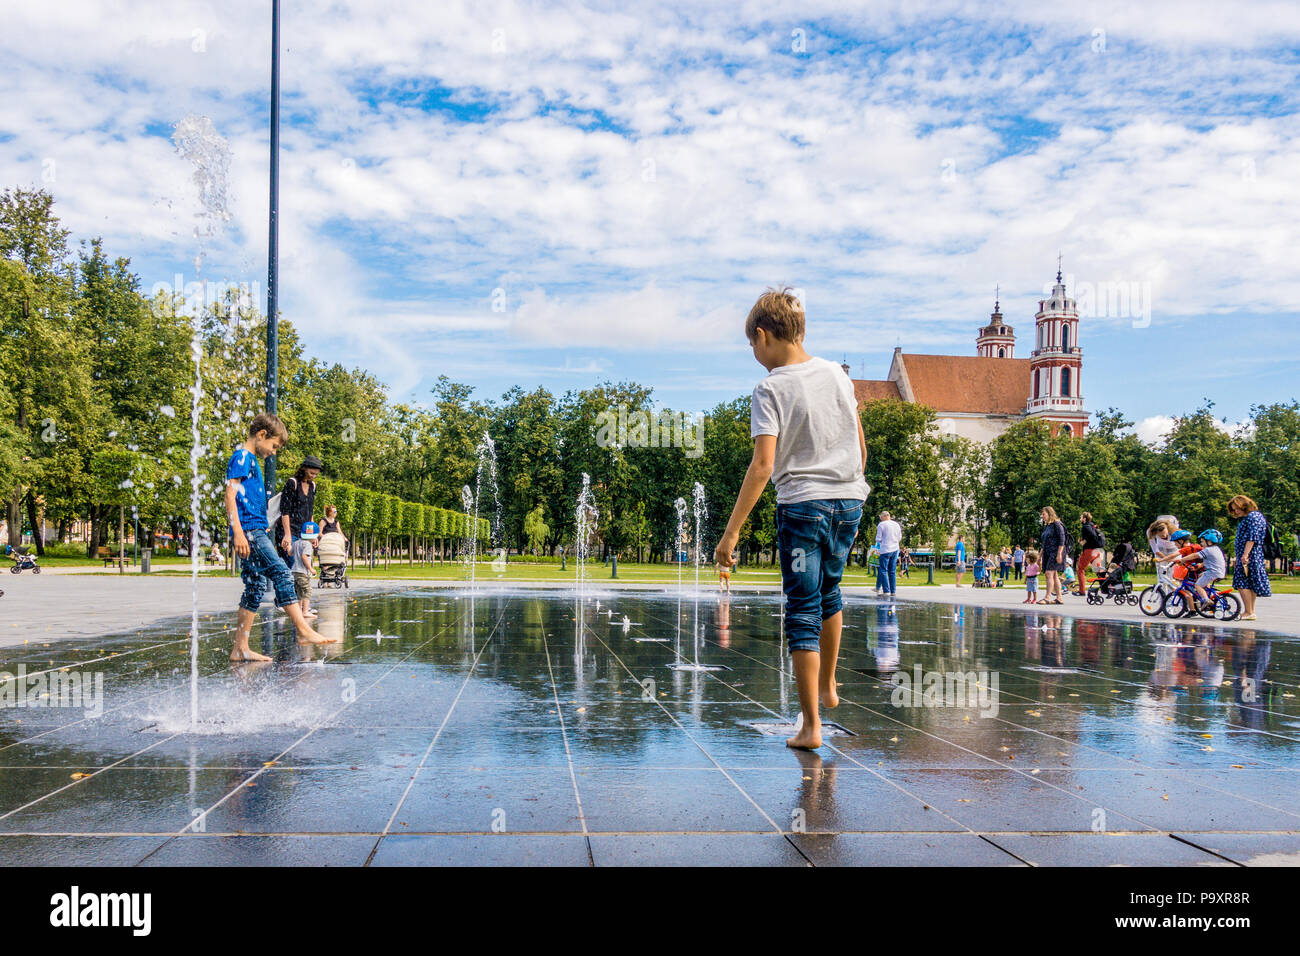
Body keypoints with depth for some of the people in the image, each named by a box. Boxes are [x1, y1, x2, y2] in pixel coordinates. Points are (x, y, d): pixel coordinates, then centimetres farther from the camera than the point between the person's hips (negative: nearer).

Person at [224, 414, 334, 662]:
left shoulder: (252, 460, 24)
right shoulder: (241, 457, -5)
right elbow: (230, 495, -14)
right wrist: (238, 532, -22)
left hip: (256, 531, 10)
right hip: (248, 530, -10)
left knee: (255, 588, 7)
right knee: (281, 574, -16)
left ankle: (240, 648, 8)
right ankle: (303, 631, -20)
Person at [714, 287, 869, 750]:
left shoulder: (771, 389, -10)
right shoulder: (837, 374, 7)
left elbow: (763, 464, -19)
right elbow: (860, 445, 15)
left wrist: (732, 531, -19)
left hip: (802, 505, -6)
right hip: (850, 501, 6)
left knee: (803, 612, 0)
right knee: (829, 592, 26)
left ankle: (811, 725, 1)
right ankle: (828, 685, 40)